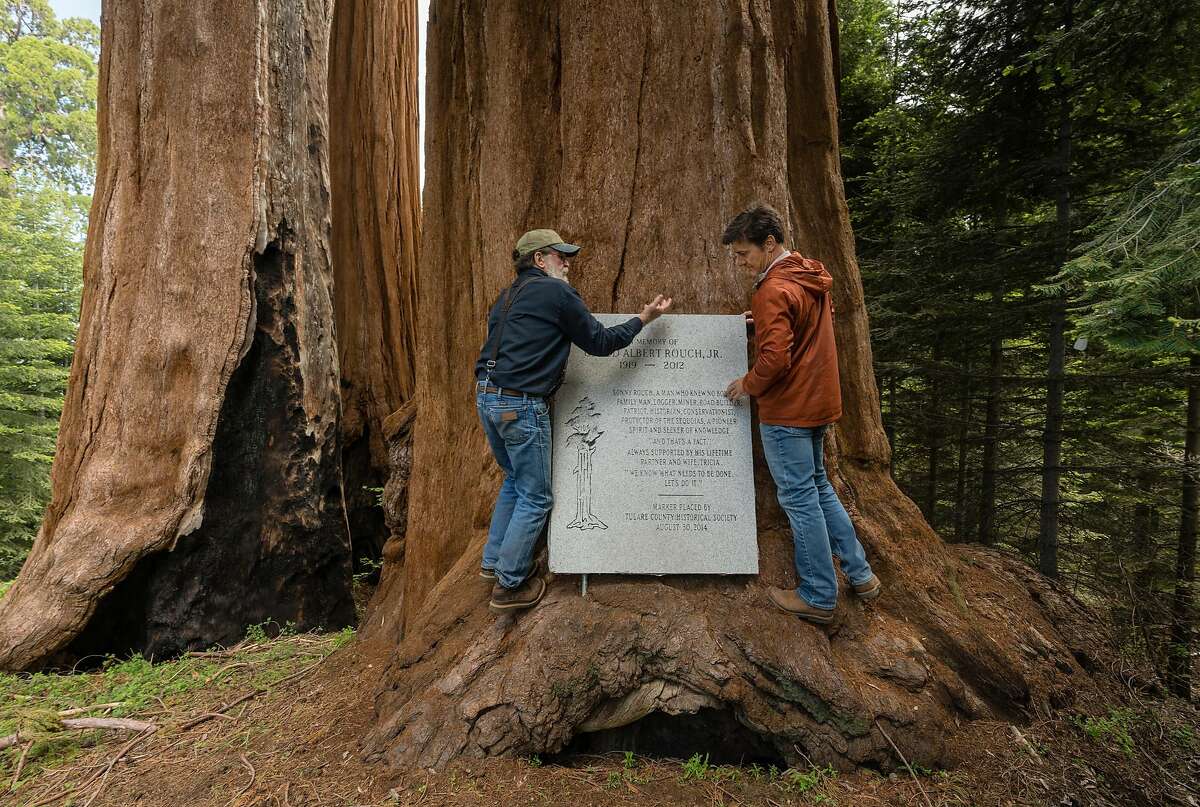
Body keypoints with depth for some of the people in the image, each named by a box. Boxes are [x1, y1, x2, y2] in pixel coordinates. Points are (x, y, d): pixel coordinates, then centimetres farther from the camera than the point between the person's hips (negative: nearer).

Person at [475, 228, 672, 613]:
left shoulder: (507, 296, 18)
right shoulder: (557, 292, -7)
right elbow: (600, 342, -3)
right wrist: (642, 319, 7)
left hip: (486, 396, 9)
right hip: (521, 404, -9)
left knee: (515, 480, 26)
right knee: (535, 497, 4)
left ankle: (493, 561, 34)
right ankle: (509, 586, 13)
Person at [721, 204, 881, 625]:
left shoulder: (773, 290, -19)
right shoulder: (812, 276, 10)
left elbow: (774, 358, -26)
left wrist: (748, 385, -8)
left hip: (787, 410, -9)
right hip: (819, 401, 9)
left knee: (799, 498, 0)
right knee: (818, 486, 20)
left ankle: (818, 598, 12)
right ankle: (860, 573, 27)